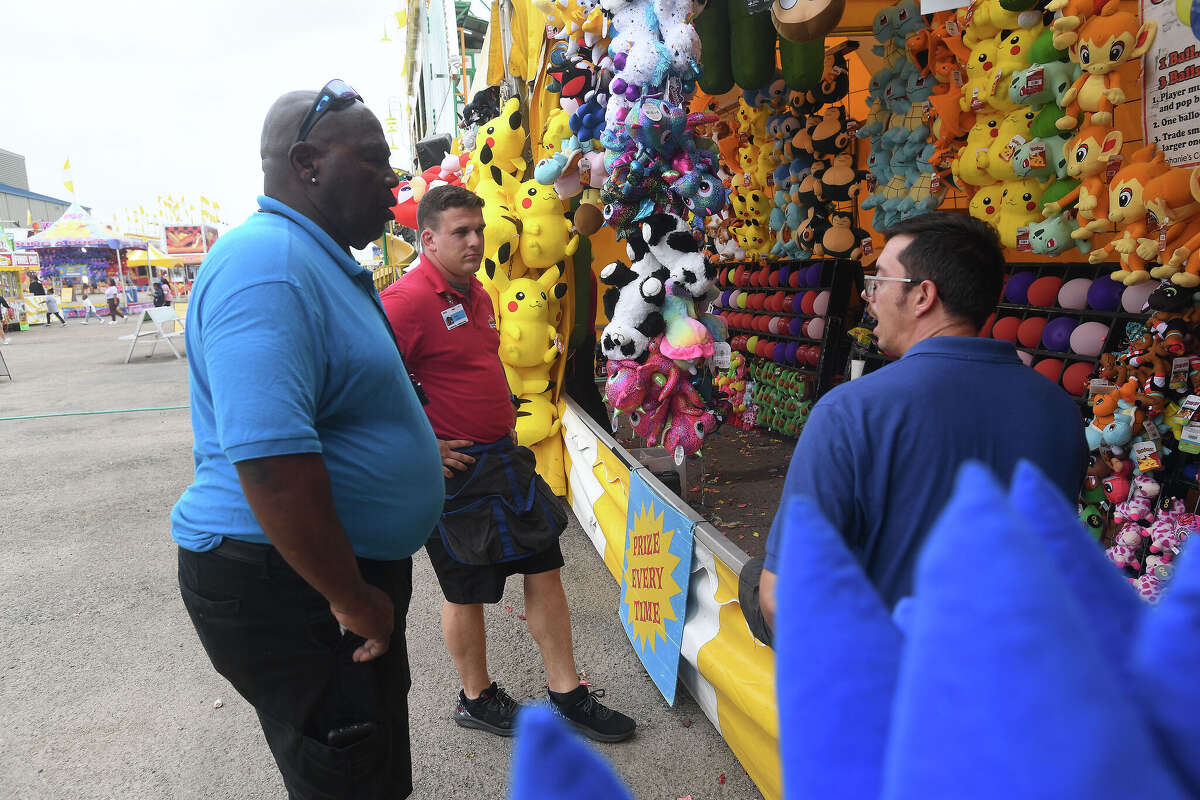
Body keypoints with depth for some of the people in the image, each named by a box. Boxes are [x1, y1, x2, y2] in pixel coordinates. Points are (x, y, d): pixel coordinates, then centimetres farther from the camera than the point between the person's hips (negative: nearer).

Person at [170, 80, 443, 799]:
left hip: (354, 571, 10)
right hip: (287, 585, -10)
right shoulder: (267, 264, -22)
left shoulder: (324, 262, 13)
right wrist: (353, 601, -23)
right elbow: (271, 463, -32)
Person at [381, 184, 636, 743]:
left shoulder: (477, 293, 12)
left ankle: (567, 693, 25)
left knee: (544, 566, 11)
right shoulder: (407, 300, -18)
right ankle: (476, 699, 31)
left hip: (504, 458, 9)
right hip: (455, 468, -8)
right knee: (467, 589, 8)